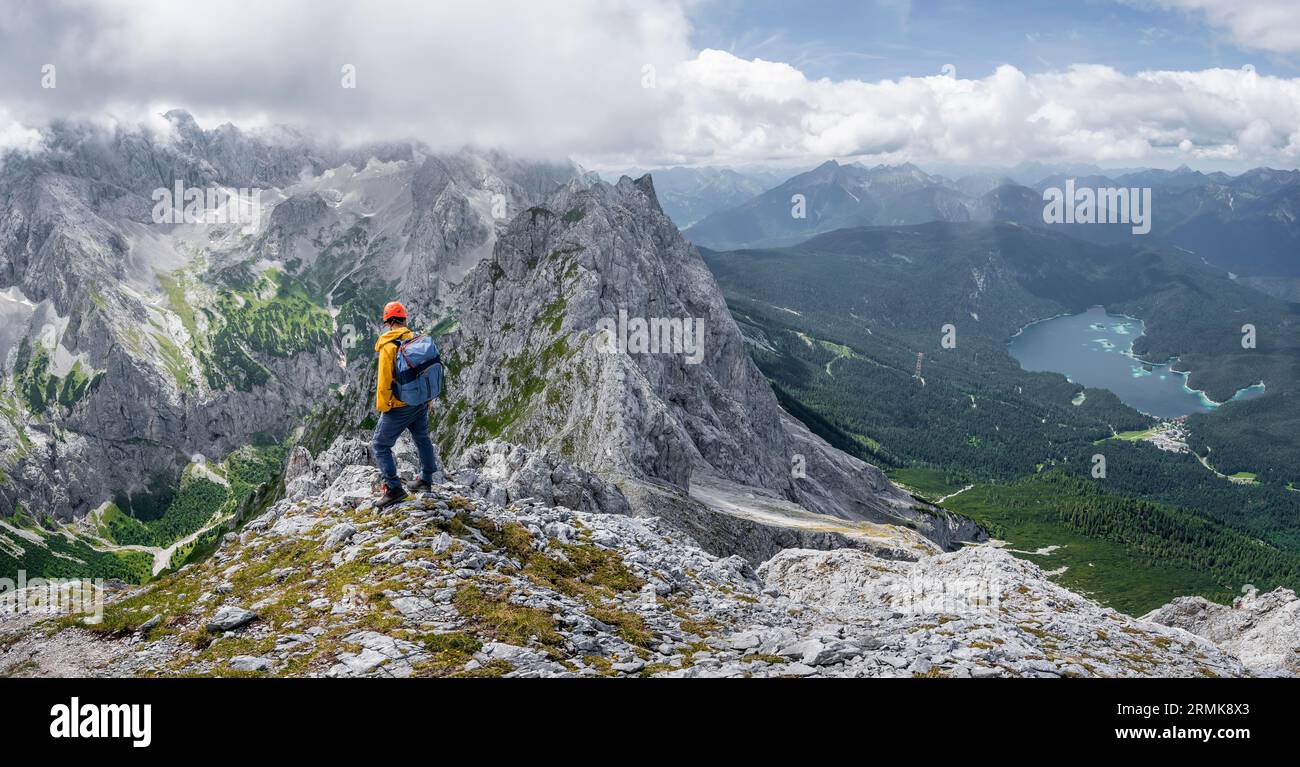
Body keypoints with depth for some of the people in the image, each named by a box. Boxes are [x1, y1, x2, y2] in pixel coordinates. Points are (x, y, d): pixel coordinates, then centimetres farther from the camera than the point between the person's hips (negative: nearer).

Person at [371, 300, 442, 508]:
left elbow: (384, 382, -19)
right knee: (422, 438, 27)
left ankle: (393, 488, -4)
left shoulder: (388, 346, -18)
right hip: (421, 403, 7)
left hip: (399, 406, -6)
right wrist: (429, 398, 20)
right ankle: (427, 478, 42)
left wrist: (382, 407, -6)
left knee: (380, 445, 3)